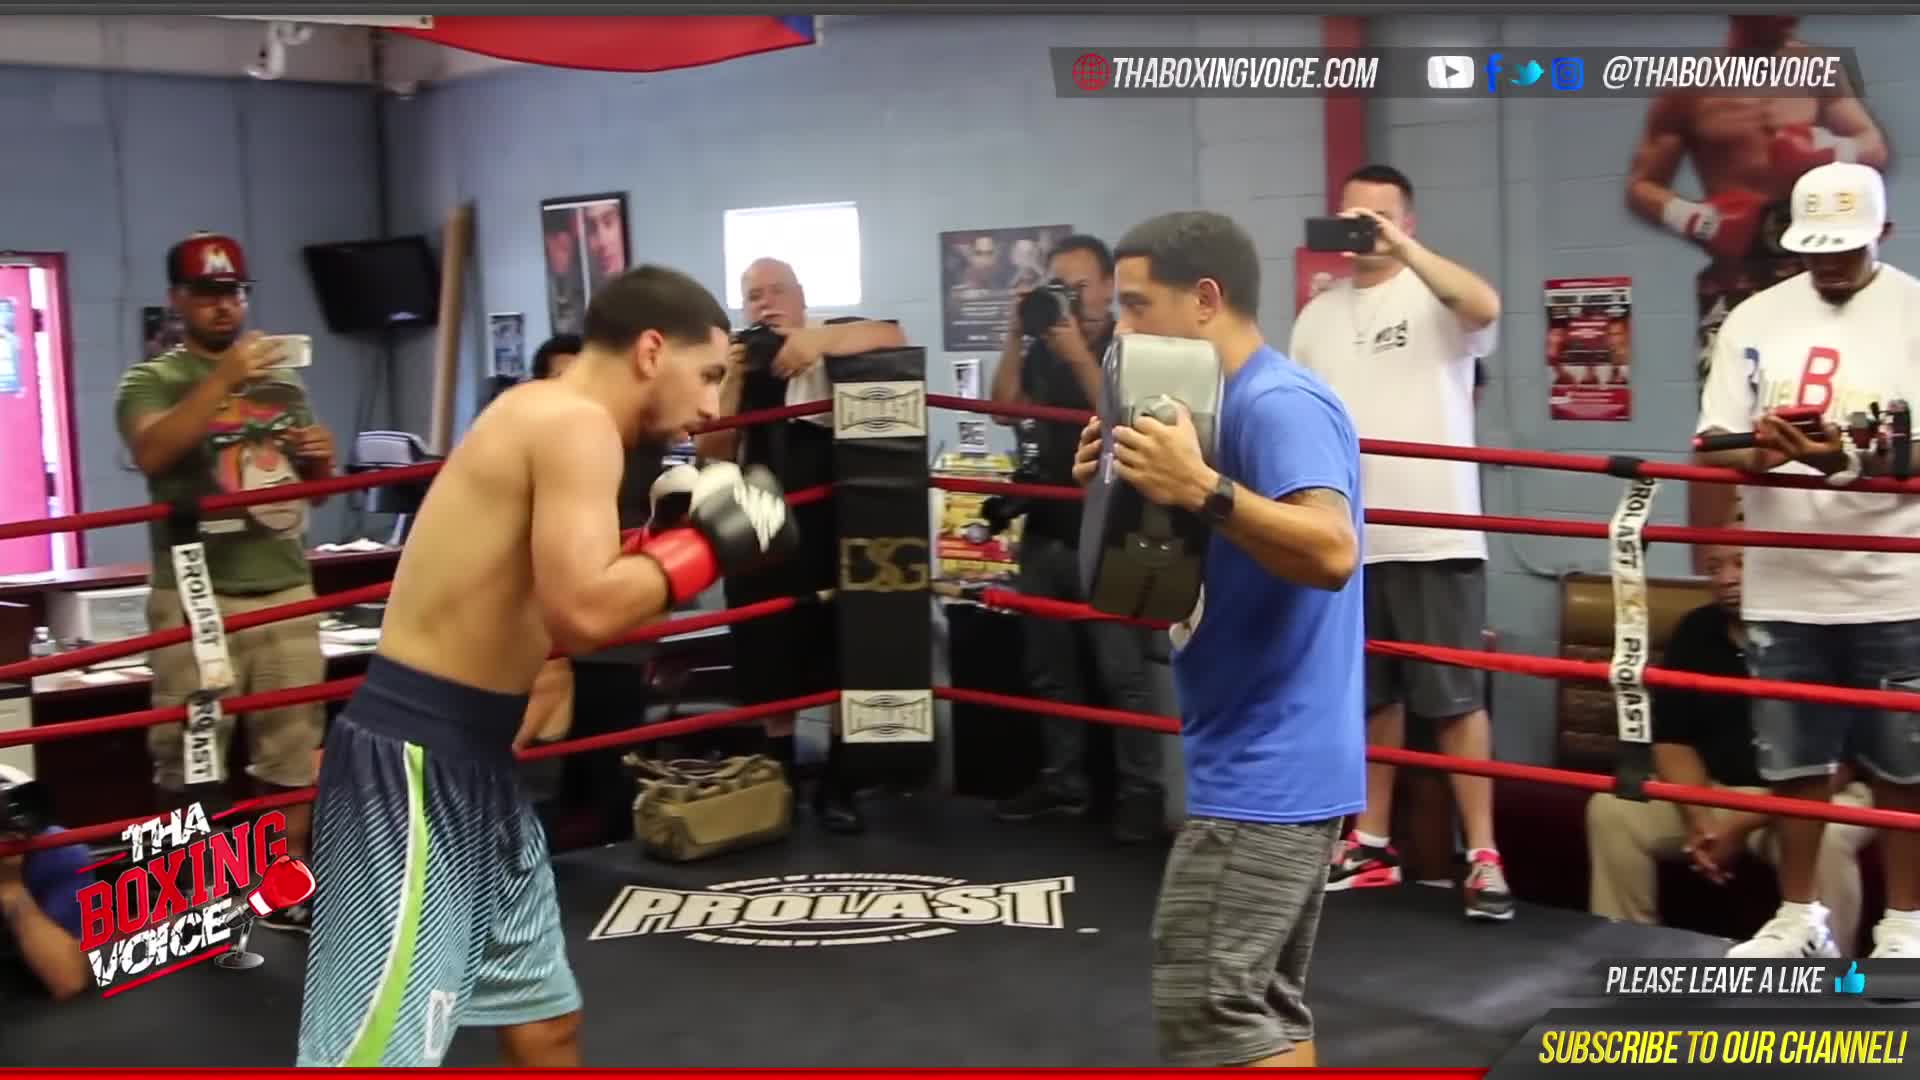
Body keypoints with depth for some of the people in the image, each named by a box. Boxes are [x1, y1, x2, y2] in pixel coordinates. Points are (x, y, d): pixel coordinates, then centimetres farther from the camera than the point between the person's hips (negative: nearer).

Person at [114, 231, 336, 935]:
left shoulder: (283, 382, 15)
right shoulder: (153, 380, 1)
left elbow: (313, 483, 23)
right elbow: (152, 454, -19)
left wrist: (322, 457, 0)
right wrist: (222, 380, -23)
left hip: (287, 588, 4)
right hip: (195, 595, -4)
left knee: (293, 749, 6)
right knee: (191, 758, -2)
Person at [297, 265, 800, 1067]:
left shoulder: (544, 420, 15)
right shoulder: (576, 422, -14)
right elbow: (583, 610, -28)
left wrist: (672, 540, 9)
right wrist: (708, 545, -13)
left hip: (467, 759, 10)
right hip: (413, 760, -10)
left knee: (544, 1022, 20)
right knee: (377, 1049, -9)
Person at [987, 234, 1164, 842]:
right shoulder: (1043, 350, 10)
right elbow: (1004, 407, -1)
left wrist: (1079, 356, -22)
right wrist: (1015, 336, -9)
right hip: (1045, 532, 6)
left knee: (1123, 672, -7)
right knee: (1050, 668, 11)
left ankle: (1140, 792, -1)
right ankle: (1062, 782, 21)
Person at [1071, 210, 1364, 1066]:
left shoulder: (1278, 403, -15)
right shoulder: (1234, 405, 15)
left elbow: (1332, 553, -28)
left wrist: (1200, 489, -33)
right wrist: (1136, 492, 4)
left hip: (1269, 766, -10)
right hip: (1264, 761, 10)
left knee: (1208, 1005, -8)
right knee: (1262, 1004, 15)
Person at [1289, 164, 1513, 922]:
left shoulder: (1434, 296, -2)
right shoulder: (1319, 315, 14)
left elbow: (1486, 307, -25)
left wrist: (1401, 249, -23)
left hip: (1435, 535, -5)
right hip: (1347, 538, 5)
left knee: (1455, 696, -3)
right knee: (1369, 695, 13)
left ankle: (1482, 854, 3)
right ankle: (1371, 843, 23)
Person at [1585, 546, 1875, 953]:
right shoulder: (1696, 632, 1)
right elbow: (1672, 740, 2)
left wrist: (1741, 826, -23)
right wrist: (1700, 822, -16)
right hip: (1711, 791, 5)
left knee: (1823, 837, -37)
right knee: (1611, 810, -13)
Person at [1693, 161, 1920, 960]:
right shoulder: (1755, 320, 7)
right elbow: (1711, 447, 5)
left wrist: (1851, 462, -28)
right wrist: (1757, 450, -17)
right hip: (1784, 588, 3)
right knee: (1794, 764, 10)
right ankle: (1797, 919, 25)